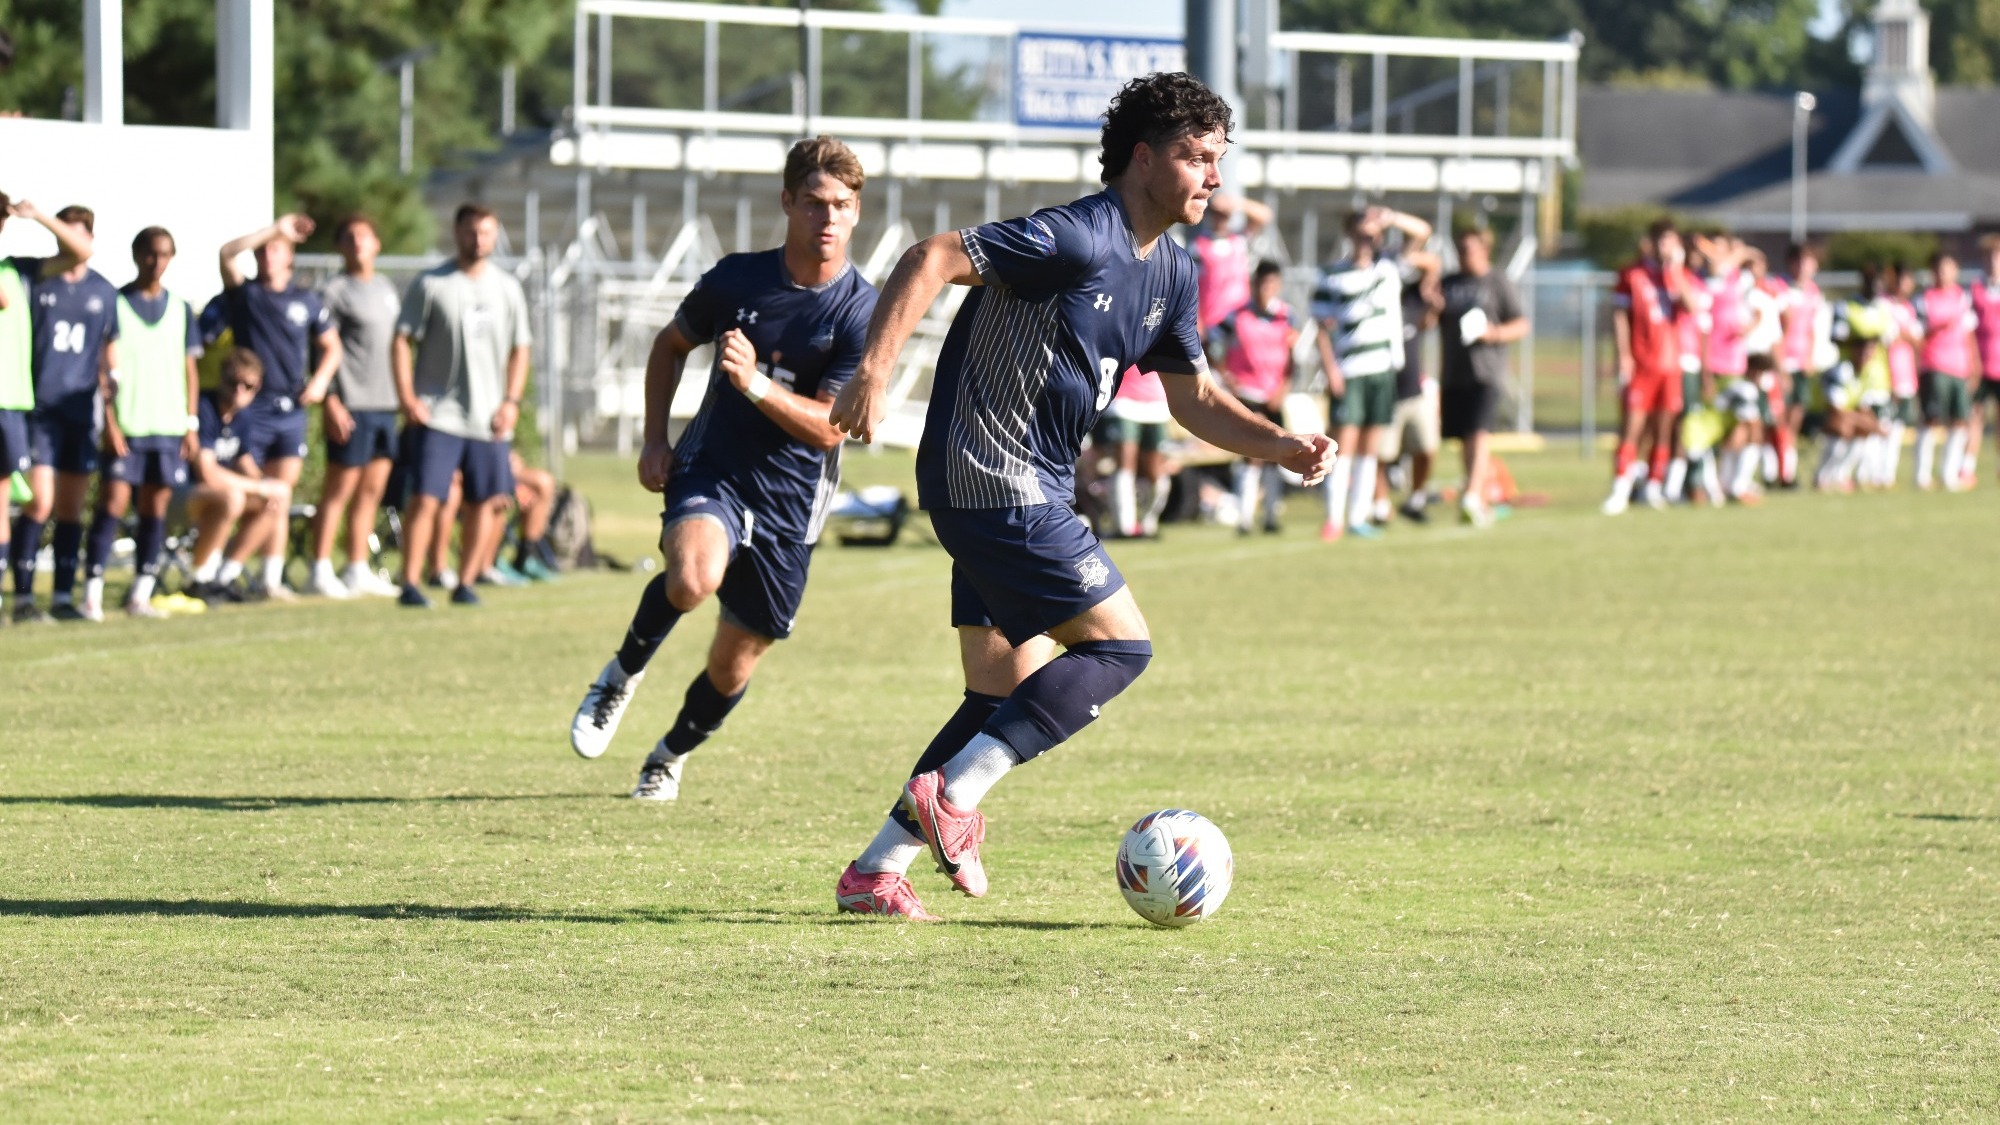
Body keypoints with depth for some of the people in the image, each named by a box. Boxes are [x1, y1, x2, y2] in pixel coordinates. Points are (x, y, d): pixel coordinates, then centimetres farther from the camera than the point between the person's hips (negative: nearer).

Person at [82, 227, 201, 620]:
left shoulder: (180, 310, 12)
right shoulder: (114, 304, 0)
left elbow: (189, 369, 15)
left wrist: (192, 424, 7)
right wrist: (109, 421, -10)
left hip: (169, 426, 4)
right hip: (125, 425, -4)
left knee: (156, 509, 4)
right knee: (113, 502, -9)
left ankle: (140, 595, 8)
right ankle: (93, 593, -9)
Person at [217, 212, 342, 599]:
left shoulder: (306, 301, 10)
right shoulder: (244, 294, 3)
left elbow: (332, 346, 19)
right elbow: (227, 253, -15)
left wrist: (320, 380, 0)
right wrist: (275, 229, -17)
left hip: (292, 411, 3)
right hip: (251, 410, -3)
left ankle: (272, 578, 11)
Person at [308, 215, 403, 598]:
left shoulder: (387, 289, 16)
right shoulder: (335, 291, -6)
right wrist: (330, 402, -17)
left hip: (385, 403, 7)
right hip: (353, 406, -7)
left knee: (372, 490, 10)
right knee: (339, 490, -6)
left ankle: (358, 571, 16)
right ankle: (321, 571, -2)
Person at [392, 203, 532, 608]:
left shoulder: (507, 289, 9)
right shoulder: (432, 284, -2)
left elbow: (520, 350, 15)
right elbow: (402, 340, -2)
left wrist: (512, 401, 3)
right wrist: (406, 396, -11)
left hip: (489, 419, 4)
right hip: (438, 414, -4)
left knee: (484, 501, 4)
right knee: (425, 498, -10)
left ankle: (465, 583, 14)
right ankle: (410, 583, -5)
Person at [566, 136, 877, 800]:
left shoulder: (861, 312, -10)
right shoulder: (737, 279, -2)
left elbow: (829, 427, -15)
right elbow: (671, 346, 18)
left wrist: (756, 385, -29)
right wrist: (655, 440, 8)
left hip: (790, 499, 0)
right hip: (711, 470, 0)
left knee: (737, 656, 9)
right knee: (694, 577, -33)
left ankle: (672, 755, 39)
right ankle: (624, 674, -4)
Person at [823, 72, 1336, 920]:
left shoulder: (1170, 274, 12)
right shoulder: (1077, 239, -18)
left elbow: (1194, 398, 20)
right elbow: (931, 261, -22)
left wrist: (1277, 446, 4)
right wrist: (874, 372, -31)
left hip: (1028, 492, 10)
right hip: (995, 486, -10)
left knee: (1009, 694, 11)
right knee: (1119, 646, -9)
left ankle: (874, 873, 13)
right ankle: (953, 796, -8)